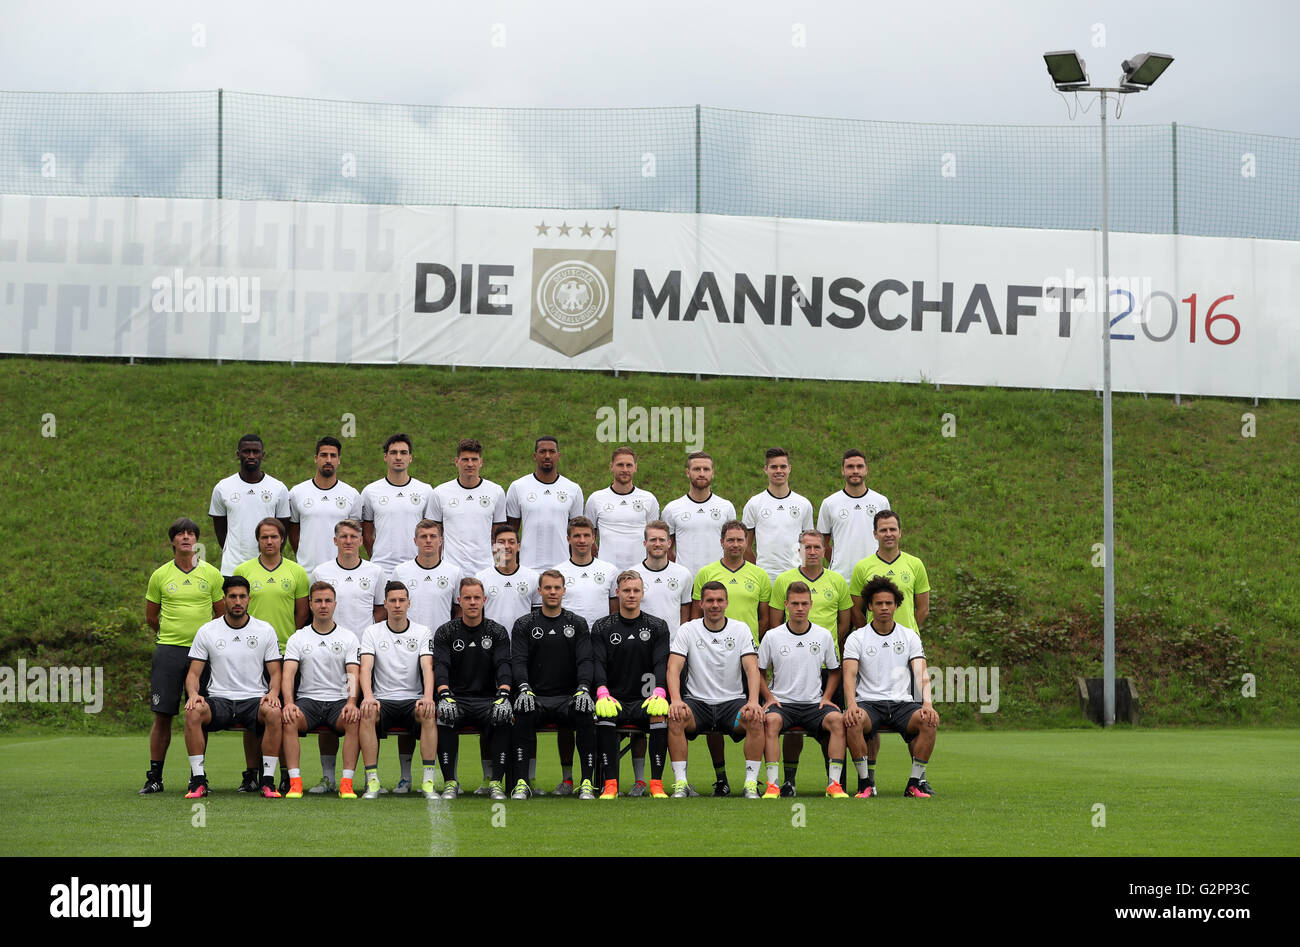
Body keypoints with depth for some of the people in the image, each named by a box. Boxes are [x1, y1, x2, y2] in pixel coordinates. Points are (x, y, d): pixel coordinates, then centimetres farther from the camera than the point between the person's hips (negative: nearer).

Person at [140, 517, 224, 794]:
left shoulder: (211, 574, 5)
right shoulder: (160, 575, 6)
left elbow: (222, 615, 12)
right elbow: (151, 617, 16)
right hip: (168, 650, 0)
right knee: (162, 714, -3)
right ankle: (155, 776, 3)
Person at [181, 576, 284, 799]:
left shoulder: (265, 630, 7)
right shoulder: (207, 632, 7)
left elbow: (275, 672, 7)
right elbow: (193, 673, 6)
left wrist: (273, 693, -15)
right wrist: (193, 694, -16)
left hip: (254, 699, 0)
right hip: (219, 700, 0)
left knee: (273, 712, -36)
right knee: (193, 712, -33)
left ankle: (267, 781, -25)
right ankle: (198, 780, -22)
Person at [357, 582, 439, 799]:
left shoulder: (423, 633, 7)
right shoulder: (372, 632, 6)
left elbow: (427, 667, -6)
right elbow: (366, 667, -7)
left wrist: (428, 696, -27)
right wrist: (368, 697, -27)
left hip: (413, 699, 0)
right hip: (382, 700, 0)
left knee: (428, 713, -34)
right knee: (367, 713, -34)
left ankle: (429, 781, -32)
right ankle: (372, 781, -31)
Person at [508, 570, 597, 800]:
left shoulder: (577, 624, 11)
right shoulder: (524, 625, 10)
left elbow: (585, 660, 0)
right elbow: (518, 660, -2)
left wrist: (583, 689, -20)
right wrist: (524, 689, -22)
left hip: (569, 697, 0)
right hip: (535, 697, 0)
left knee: (586, 713, -33)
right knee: (523, 713, -35)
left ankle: (587, 783, -27)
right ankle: (521, 783, -30)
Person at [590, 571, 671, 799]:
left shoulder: (657, 627, 11)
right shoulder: (602, 628, 10)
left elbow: (662, 663, -2)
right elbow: (598, 662, -4)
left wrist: (659, 692, -23)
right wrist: (603, 692, -24)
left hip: (644, 701, 0)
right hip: (614, 699, 0)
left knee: (660, 713, -32)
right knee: (604, 714, -34)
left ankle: (656, 784, -28)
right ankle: (610, 785, -32)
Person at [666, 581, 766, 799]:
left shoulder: (740, 629, 4)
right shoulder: (687, 630, 2)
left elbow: (752, 668, -7)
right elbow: (674, 667, -8)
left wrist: (753, 701, -25)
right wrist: (676, 700, -27)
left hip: (733, 701, 0)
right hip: (697, 701, 0)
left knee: (755, 719, -31)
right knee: (674, 718, -32)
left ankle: (751, 783, -22)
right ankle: (680, 783, -25)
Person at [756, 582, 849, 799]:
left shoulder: (824, 636, 6)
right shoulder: (772, 636, 2)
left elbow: (834, 670, 19)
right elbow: (758, 670, 11)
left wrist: (826, 697, 4)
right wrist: (769, 697, -2)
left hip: (814, 703, 1)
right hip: (781, 702, -1)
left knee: (837, 719, -30)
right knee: (771, 720, -35)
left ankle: (834, 783, -28)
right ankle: (772, 784, -35)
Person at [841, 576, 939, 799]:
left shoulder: (910, 636, 11)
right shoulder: (856, 638, 6)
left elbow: (921, 674, 0)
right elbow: (850, 675, -7)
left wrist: (927, 703, -20)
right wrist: (851, 704, -27)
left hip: (902, 703, 1)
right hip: (868, 703, -1)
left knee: (929, 721, -30)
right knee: (853, 721, -36)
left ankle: (916, 782, -15)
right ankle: (865, 782, -19)